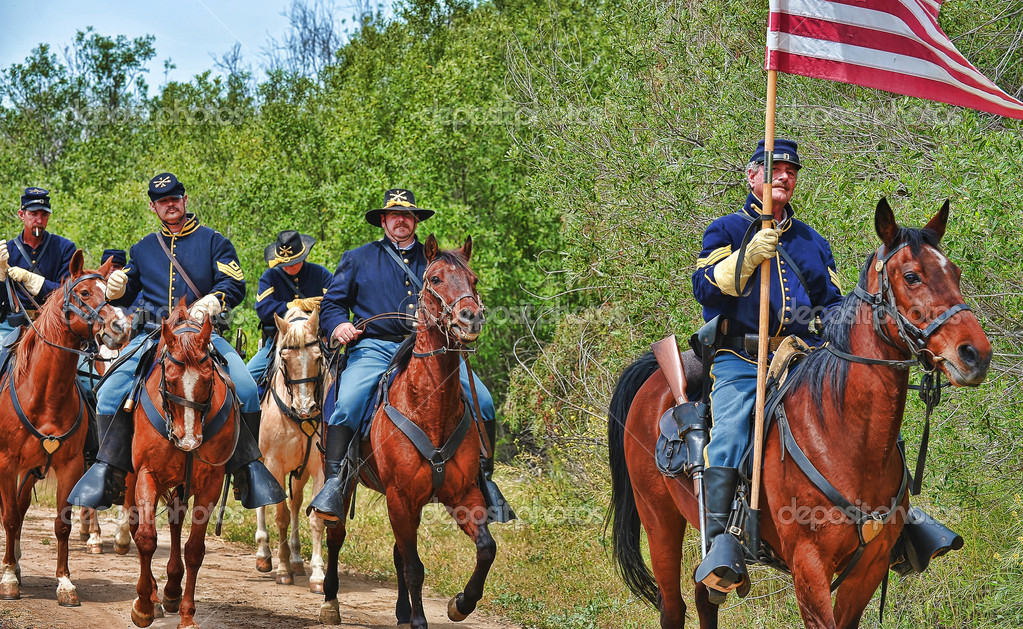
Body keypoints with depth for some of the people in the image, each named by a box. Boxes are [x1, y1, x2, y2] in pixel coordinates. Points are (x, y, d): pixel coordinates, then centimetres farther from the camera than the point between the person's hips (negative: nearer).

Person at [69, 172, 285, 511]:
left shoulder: (213, 241, 11)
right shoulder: (142, 249, 20)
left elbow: (235, 284, 0)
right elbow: (126, 293, 23)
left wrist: (213, 301, -22)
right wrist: (117, 289, -3)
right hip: (152, 335, 2)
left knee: (246, 388, -25)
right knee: (111, 390, -21)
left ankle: (248, 466, -12)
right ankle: (109, 468, -13)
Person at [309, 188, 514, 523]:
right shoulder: (358, 259, 19)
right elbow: (332, 303, 19)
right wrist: (339, 325, -4)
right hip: (375, 348, -1)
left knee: (482, 402, -17)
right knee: (348, 403, -31)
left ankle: (483, 479, -4)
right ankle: (334, 482, -24)